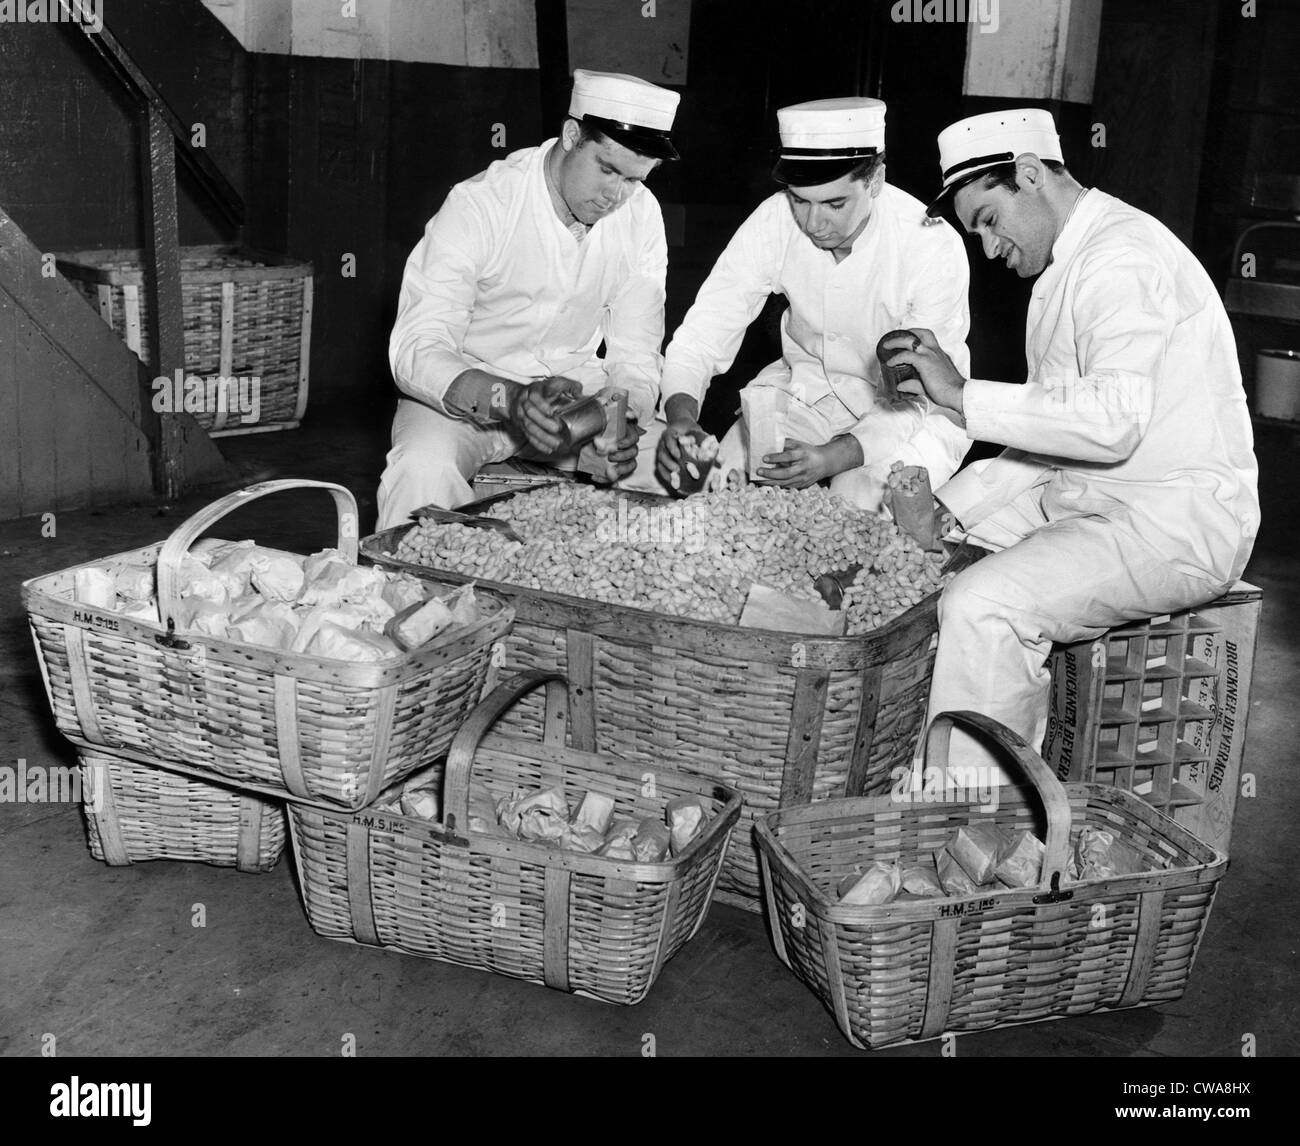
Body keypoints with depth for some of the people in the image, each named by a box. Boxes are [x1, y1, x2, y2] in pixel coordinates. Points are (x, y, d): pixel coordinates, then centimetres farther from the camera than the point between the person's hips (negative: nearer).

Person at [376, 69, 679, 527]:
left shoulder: (641, 216, -4)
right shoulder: (479, 205, -19)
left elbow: (635, 354, -4)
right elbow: (415, 352, -26)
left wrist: (625, 418, -27)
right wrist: (509, 399, -44)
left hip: (574, 384, 4)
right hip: (465, 391, -4)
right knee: (424, 471, -35)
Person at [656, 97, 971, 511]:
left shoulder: (935, 248, -26)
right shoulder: (774, 221, -17)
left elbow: (918, 397, -25)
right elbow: (703, 332, -16)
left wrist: (831, 458, -41)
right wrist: (680, 415, -37)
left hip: (913, 413, -2)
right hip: (805, 386, 3)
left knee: (856, 505, -27)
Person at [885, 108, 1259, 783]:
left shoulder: (1122, 259, -16)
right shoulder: (1069, 263, 16)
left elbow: (1114, 421, -31)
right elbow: (1061, 428, 14)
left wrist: (965, 396, -26)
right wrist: (948, 506, 3)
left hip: (1174, 524, -11)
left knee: (982, 607, -29)